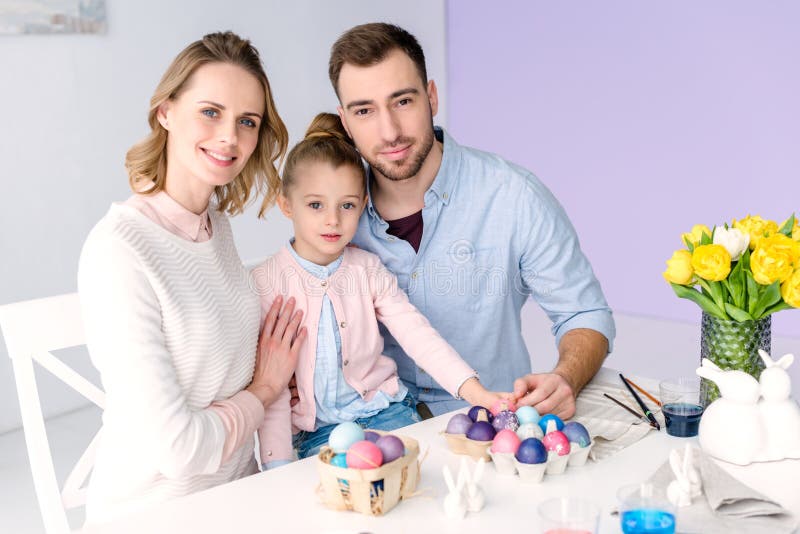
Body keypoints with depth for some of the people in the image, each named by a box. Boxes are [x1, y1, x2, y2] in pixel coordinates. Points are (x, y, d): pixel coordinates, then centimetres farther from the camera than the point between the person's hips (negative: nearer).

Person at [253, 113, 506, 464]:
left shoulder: (368, 270, 3)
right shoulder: (266, 284, -6)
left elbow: (417, 334, -4)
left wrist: (475, 392, -18)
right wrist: (277, 466, -14)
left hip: (383, 408, 3)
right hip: (317, 428, -3)